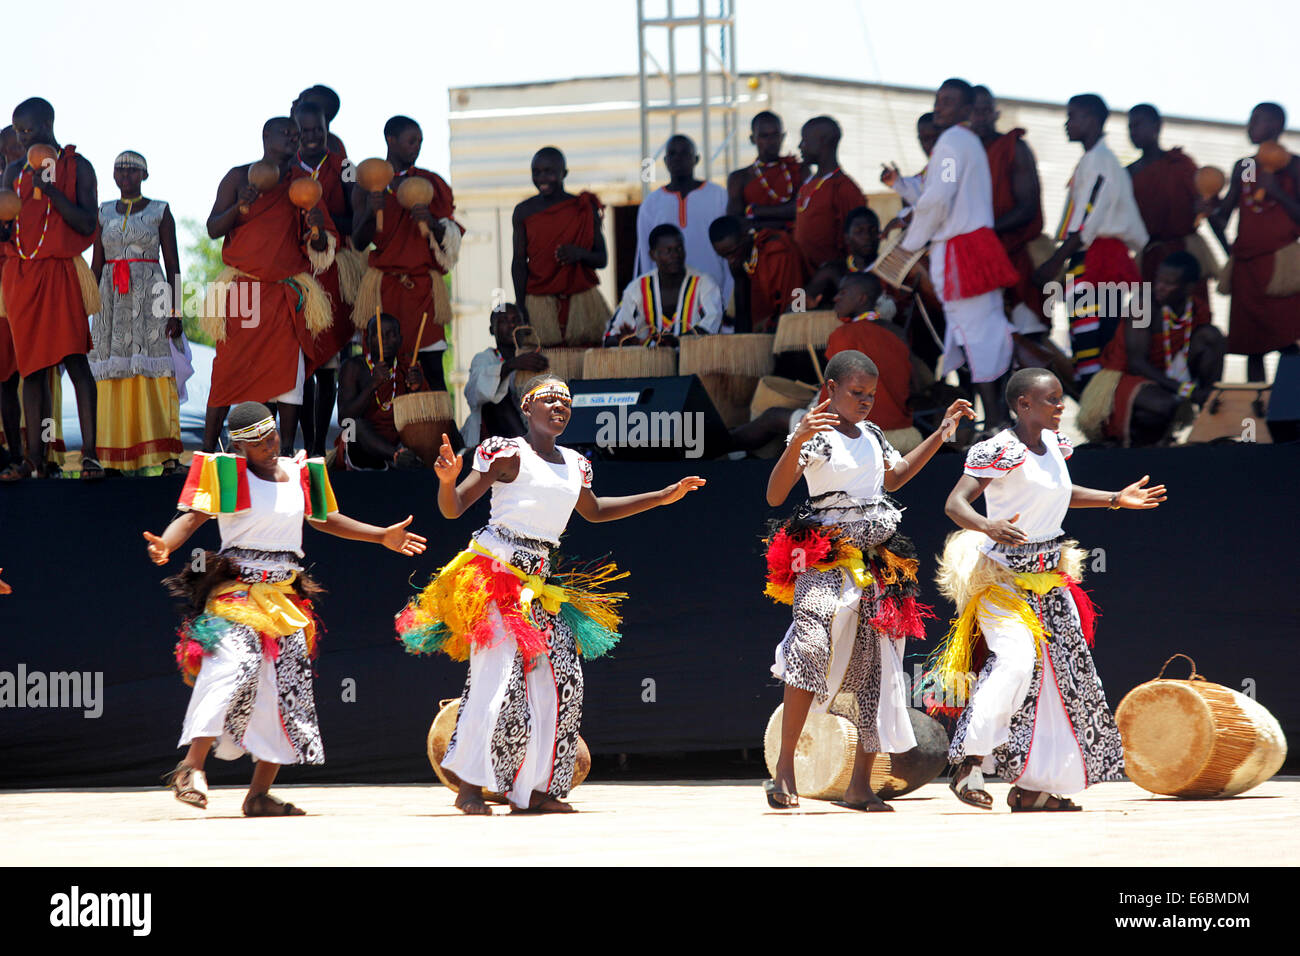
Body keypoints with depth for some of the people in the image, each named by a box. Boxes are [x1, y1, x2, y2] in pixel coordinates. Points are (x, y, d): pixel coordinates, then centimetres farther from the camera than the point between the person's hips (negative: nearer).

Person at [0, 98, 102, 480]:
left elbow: (88, 225, -7)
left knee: (74, 356, -15)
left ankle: (89, 453, -18)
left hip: (61, 271, -5)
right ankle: (35, 458, 4)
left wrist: (50, 190, -16)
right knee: (31, 364, 4)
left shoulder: (77, 167, 2)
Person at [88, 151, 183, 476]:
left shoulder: (160, 211, 4)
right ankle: (117, 456, 0)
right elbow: (96, 265, 13)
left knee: (151, 371, -10)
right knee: (115, 371, -2)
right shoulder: (104, 213, 12)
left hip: (150, 296, -3)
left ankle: (160, 454, -10)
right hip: (112, 299, 3)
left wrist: (175, 311, -6)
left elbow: (173, 263, 1)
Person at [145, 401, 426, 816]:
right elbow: (192, 517, -12)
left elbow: (325, 520, 28)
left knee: (289, 691, 3)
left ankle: (259, 794, 10)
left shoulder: (301, 472, 14)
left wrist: (383, 536, 27)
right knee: (236, 663, -30)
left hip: (286, 596, 6)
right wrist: (164, 545, -32)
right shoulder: (226, 473, -3)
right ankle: (192, 765, -30)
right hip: (237, 590, -6)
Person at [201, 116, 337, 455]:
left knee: (290, 369, -7)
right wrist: (240, 208, -16)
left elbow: (321, 248, 14)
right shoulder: (239, 177, 6)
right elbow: (213, 229, 2)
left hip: (287, 293, 2)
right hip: (242, 290, -2)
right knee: (229, 368, -5)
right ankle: (208, 449, 1)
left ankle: (286, 451, -3)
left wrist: (317, 230, -10)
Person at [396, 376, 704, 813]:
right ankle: (470, 785, -9)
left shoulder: (574, 465, 16)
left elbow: (593, 510, 36)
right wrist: (447, 479, -30)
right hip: (497, 575, -7)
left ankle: (536, 789, 8)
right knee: (499, 676, -16)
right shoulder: (507, 454, -4)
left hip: (543, 582, 7)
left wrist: (663, 497, 36)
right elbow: (453, 508, -6)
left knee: (561, 681, 1)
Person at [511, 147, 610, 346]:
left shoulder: (585, 209, 6)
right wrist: (520, 306, -4)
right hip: (539, 304, 0)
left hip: (582, 300, 0)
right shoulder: (524, 212, 6)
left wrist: (580, 254, -14)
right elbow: (519, 262, 6)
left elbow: (602, 260, 9)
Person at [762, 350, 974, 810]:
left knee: (875, 667, 4)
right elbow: (775, 495, -16)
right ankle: (784, 769, -25)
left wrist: (942, 433, 31)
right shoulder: (816, 435, -6)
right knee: (812, 643, -29)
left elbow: (893, 478, 34)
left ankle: (860, 785, 11)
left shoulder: (872, 436, 16)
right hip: (826, 560, -7)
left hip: (877, 563, 7)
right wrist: (797, 442, -30)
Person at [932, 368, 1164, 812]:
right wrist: (989, 527, -42)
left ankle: (1033, 786, 14)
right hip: (1003, 576, -9)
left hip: (1049, 576, 9)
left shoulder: (1053, 443, 7)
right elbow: (955, 503, -23)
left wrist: (1115, 499, 24)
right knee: (1016, 659, -28)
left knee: (1061, 675, 7)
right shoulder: (1000, 451, -17)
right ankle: (969, 761, -19)